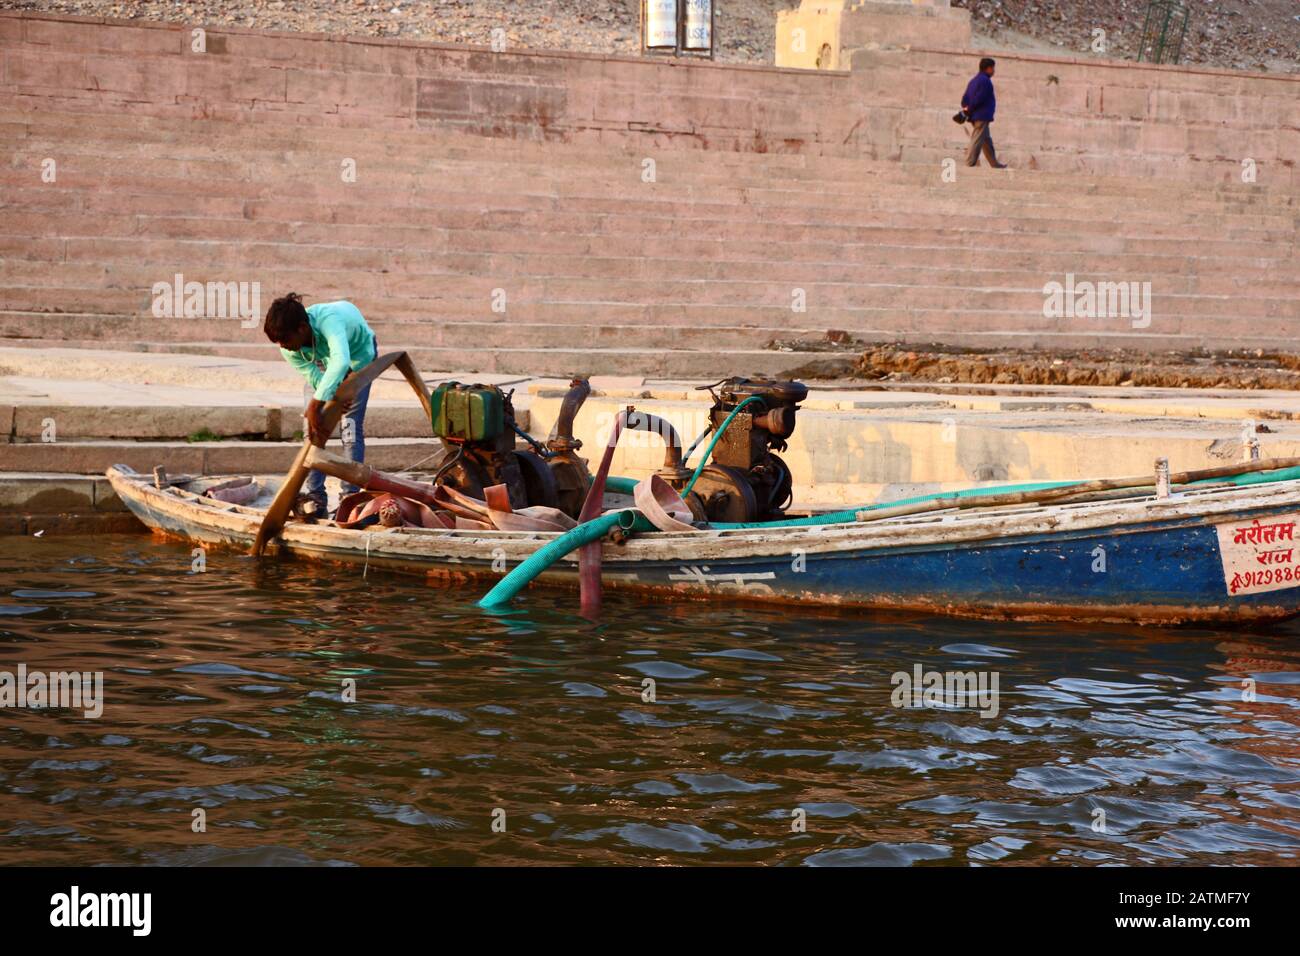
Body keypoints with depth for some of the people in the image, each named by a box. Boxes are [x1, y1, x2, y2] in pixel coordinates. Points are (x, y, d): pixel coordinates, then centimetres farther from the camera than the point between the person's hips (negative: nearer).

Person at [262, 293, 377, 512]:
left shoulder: (328, 320, -48)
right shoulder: (288, 349, -28)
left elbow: (341, 361, -64)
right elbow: (315, 377, -25)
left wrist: (316, 405, -65)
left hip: (357, 353, -5)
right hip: (321, 359, 5)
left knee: (351, 426, -14)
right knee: (313, 427, -5)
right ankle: (315, 498, -1)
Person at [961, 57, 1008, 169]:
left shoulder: (974, 80, 18)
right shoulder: (985, 81, -12)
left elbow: (965, 99, 12)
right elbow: (979, 99, -19)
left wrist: (966, 109, 0)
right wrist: (969, 109, -9)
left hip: (975, 116, 10)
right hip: (982, 116, -10)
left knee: (987, 141, 15)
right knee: (977, 141, -9)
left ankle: (994, 163, 22)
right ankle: (969, 164, -12)